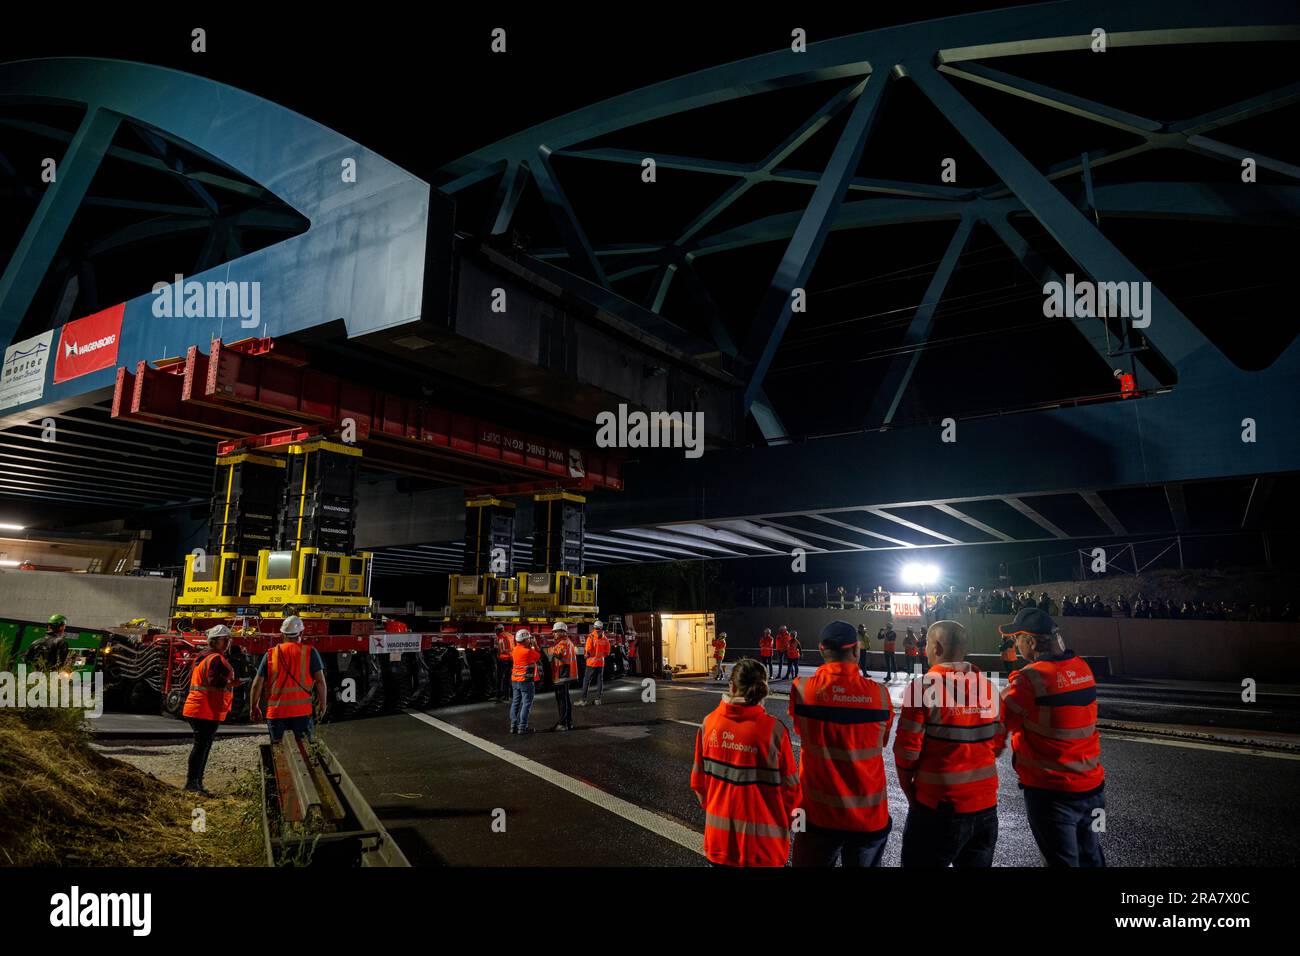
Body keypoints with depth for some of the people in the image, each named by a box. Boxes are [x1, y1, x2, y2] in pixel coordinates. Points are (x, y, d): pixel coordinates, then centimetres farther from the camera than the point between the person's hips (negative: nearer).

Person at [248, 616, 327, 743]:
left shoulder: (270, 655, 3)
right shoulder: (310, 652, -2)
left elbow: (257, 685, 4)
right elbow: (320, 681, -5)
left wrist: (253, 708, 17)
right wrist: (322, 704, 6)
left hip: (275, 712, 2)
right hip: (302, 711, -2)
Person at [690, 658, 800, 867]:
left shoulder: (710, 723, -9)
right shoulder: (773, 729, -18)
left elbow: (698, 779, 1)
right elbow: (789, 787, -10)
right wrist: (784, 822, 9)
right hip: (761, 846, -3)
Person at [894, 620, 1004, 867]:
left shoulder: (923, 687, -15)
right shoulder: (986, 686, 1)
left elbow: (907, 751, -13)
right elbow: (998, 743, 9)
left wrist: (910, 794, 1)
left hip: (939, 809, -5)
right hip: (986, 806, 5)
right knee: (977, 861, 20)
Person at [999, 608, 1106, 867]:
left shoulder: (1030, 678, -22)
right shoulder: (1082, 668, 0)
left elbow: (999, 722, -17)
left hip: (1051, 792, -7)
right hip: (1092, 786, 7)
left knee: (1063, 860, 8)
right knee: (1090, 856, 23)